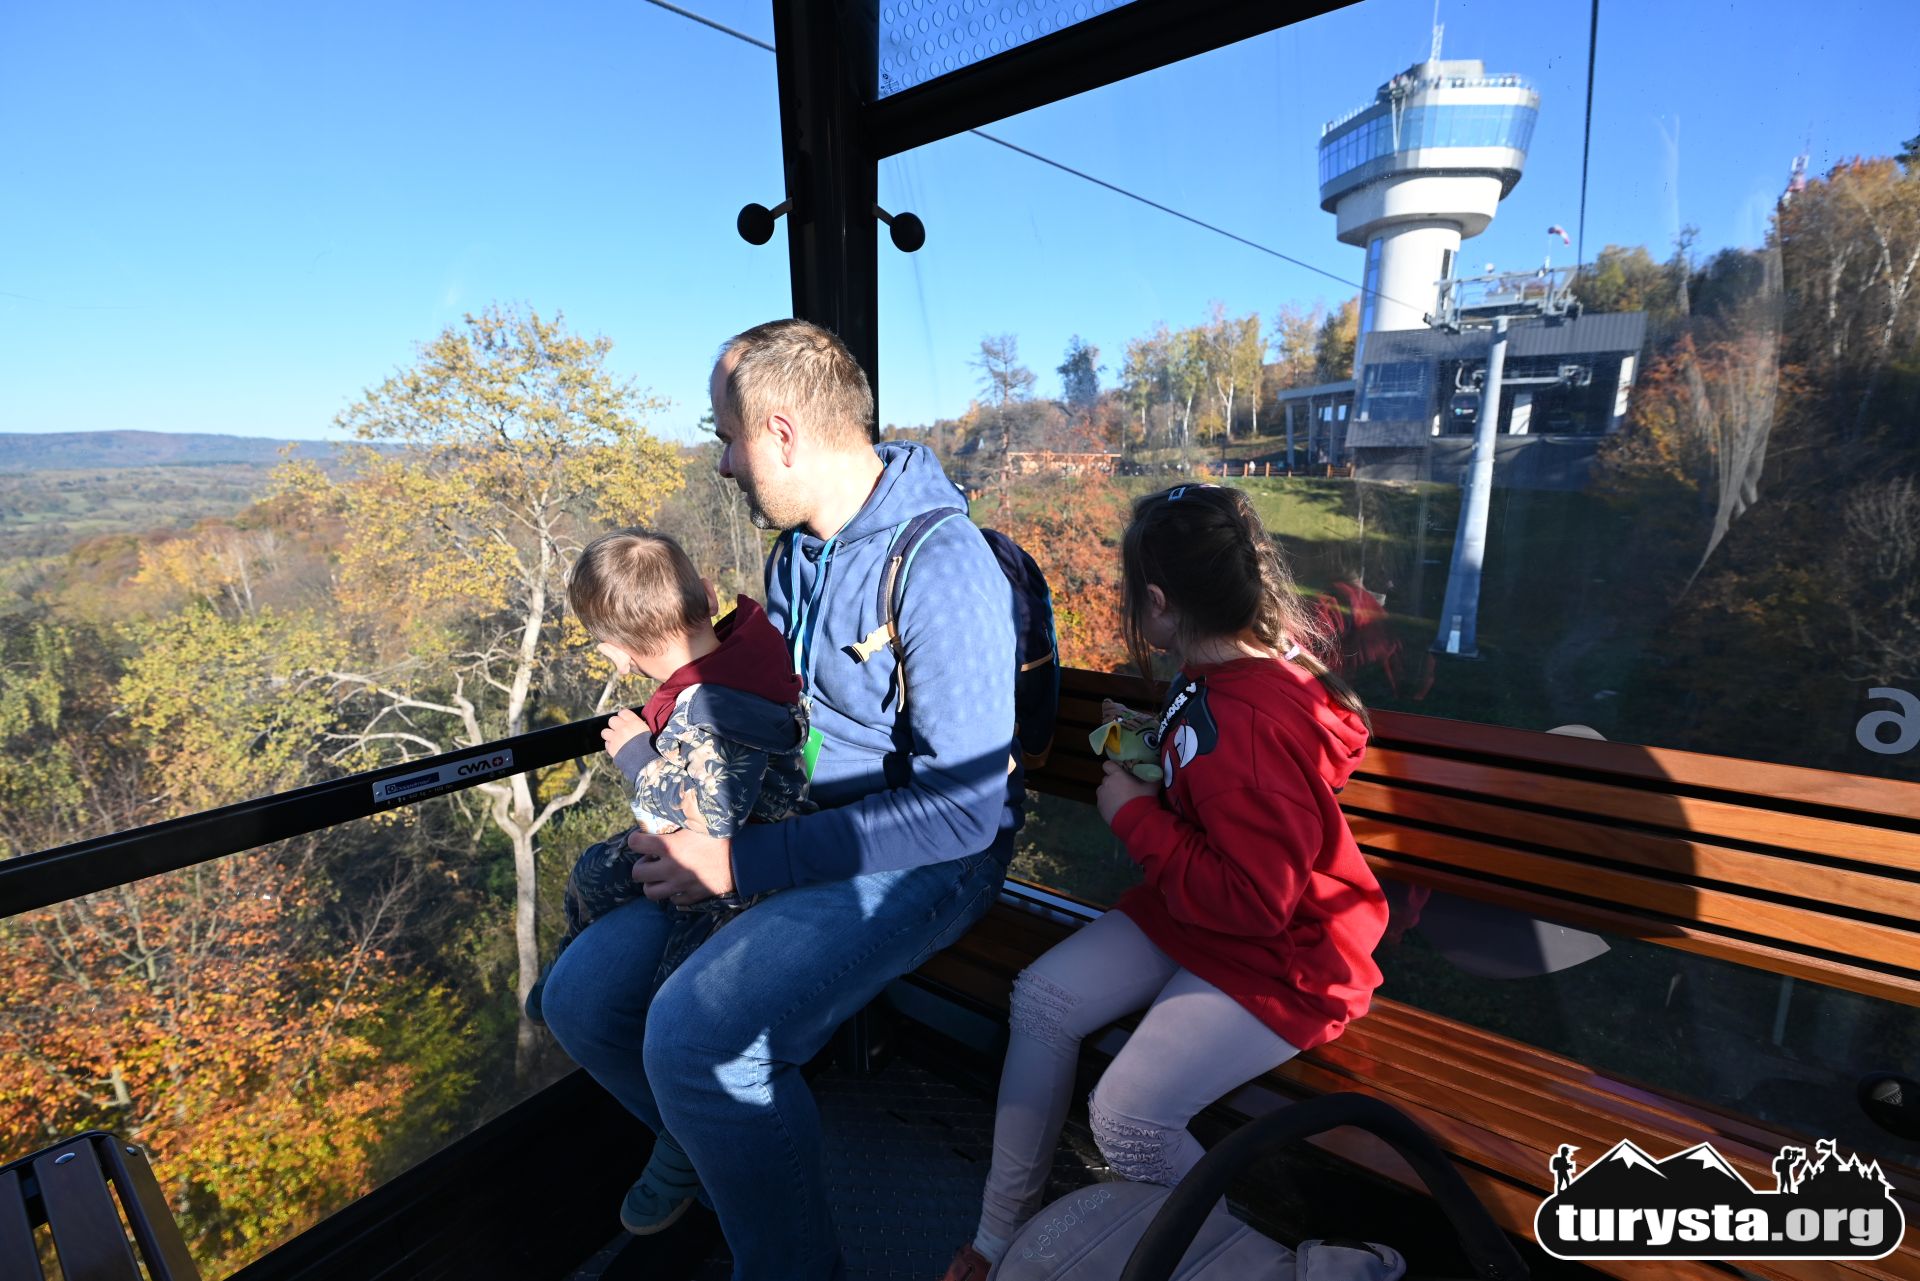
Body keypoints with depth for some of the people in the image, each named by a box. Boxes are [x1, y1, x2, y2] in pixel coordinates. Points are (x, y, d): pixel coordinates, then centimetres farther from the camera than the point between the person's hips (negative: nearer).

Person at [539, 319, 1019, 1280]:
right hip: (793, 822, 8)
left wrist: (741, 862, -22)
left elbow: (962, 811, -25)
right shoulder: (796, 546, 7)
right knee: (582, 995, -1)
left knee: (695, 1031, -27)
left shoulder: (942, 568, -21)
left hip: (919, 858, -8)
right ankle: (707, 1154, 27)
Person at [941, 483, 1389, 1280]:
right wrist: (1151, 750, 4)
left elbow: (1252, 901, -29)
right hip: (1192, 912, 10)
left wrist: (1133, 814, -22)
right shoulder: (1226, 669, -2)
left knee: (1128, 1117, -20)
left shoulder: (1250, 727, -33)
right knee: (1041, 998, 1)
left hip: (1279, 958, -9)